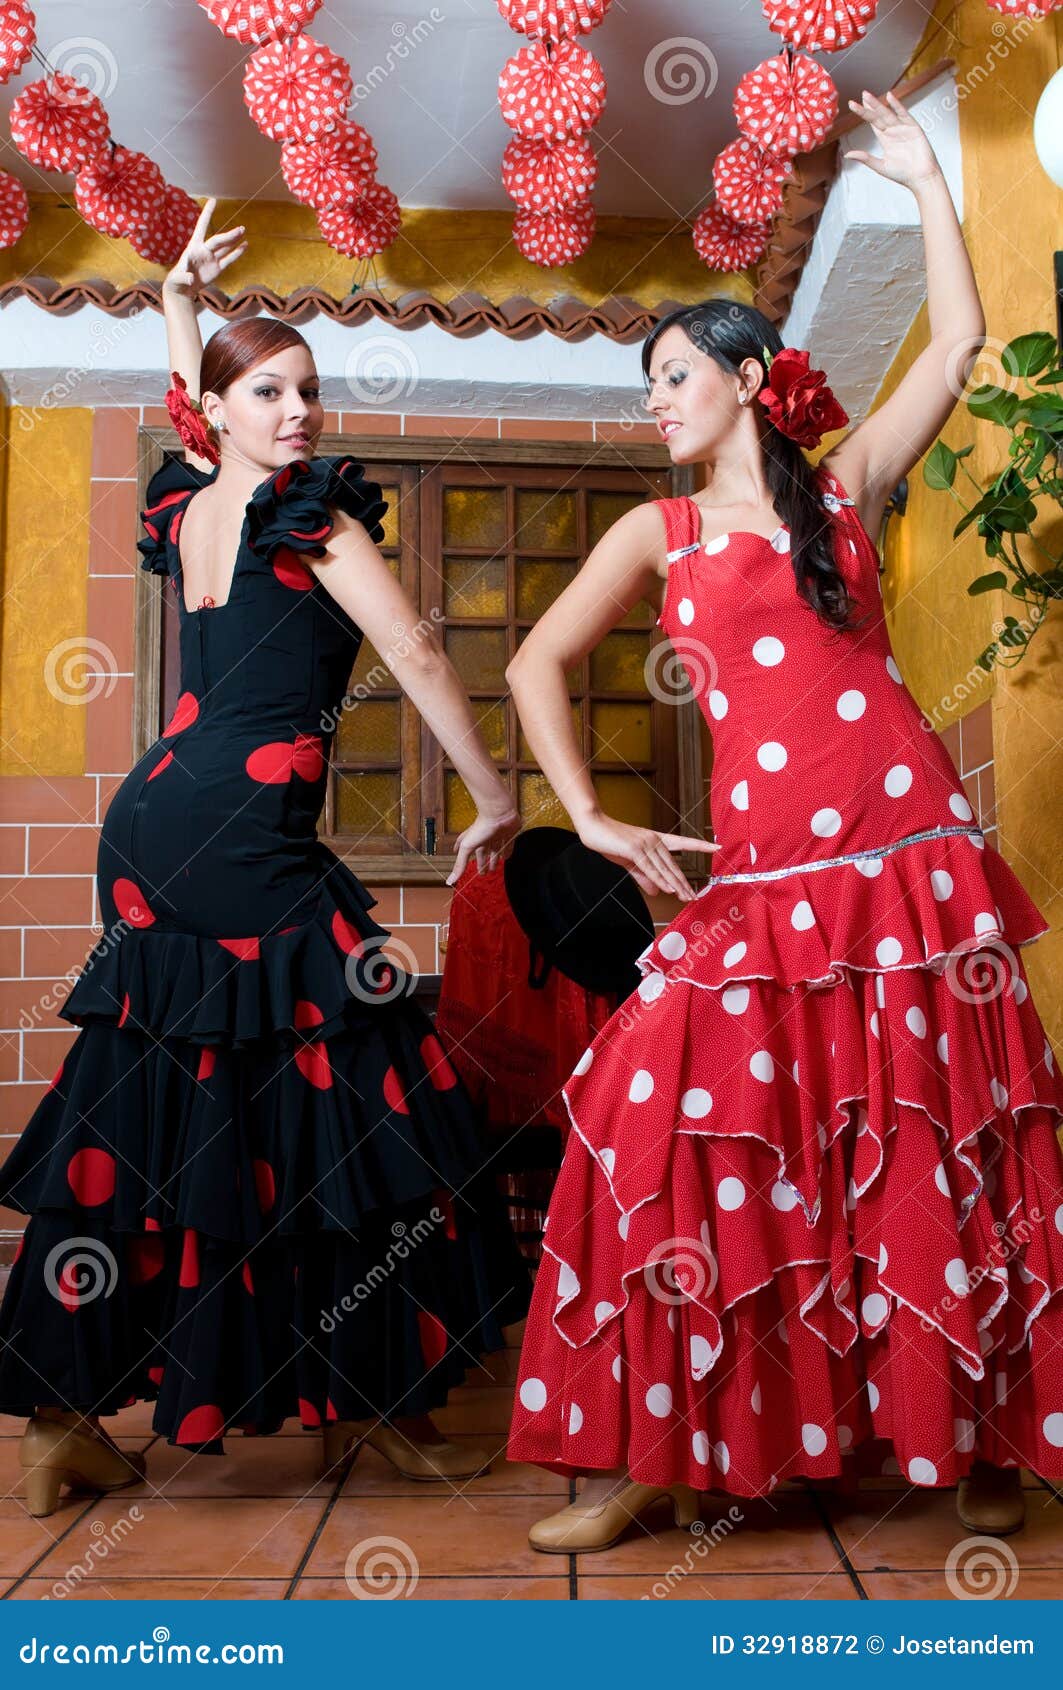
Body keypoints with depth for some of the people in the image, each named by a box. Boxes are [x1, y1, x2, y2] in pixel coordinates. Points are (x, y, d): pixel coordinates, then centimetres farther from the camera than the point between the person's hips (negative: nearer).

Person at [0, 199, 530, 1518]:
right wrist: (493, 798, -3)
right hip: (247, 834, -9)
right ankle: (372, 1401, 9)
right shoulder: (310, 513, -4)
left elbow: (186, 410, 39)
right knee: (343, 1105, -1)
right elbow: (415, 654, -8)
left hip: (151, 822, 9)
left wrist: (180, 294, 48)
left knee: (141, 1109, 12)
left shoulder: (186, 510, 17)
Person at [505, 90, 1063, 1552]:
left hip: (919, 858, 0)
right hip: (765, 873, 0)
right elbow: (534, 665, 11)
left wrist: (924, 180, 18)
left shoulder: (846, 487, 13)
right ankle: (646, 1453, 1)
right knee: (666, 1117, -12)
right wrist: (589, 819, 1)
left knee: (939, 1151, 5)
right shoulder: (658, 534, 13)